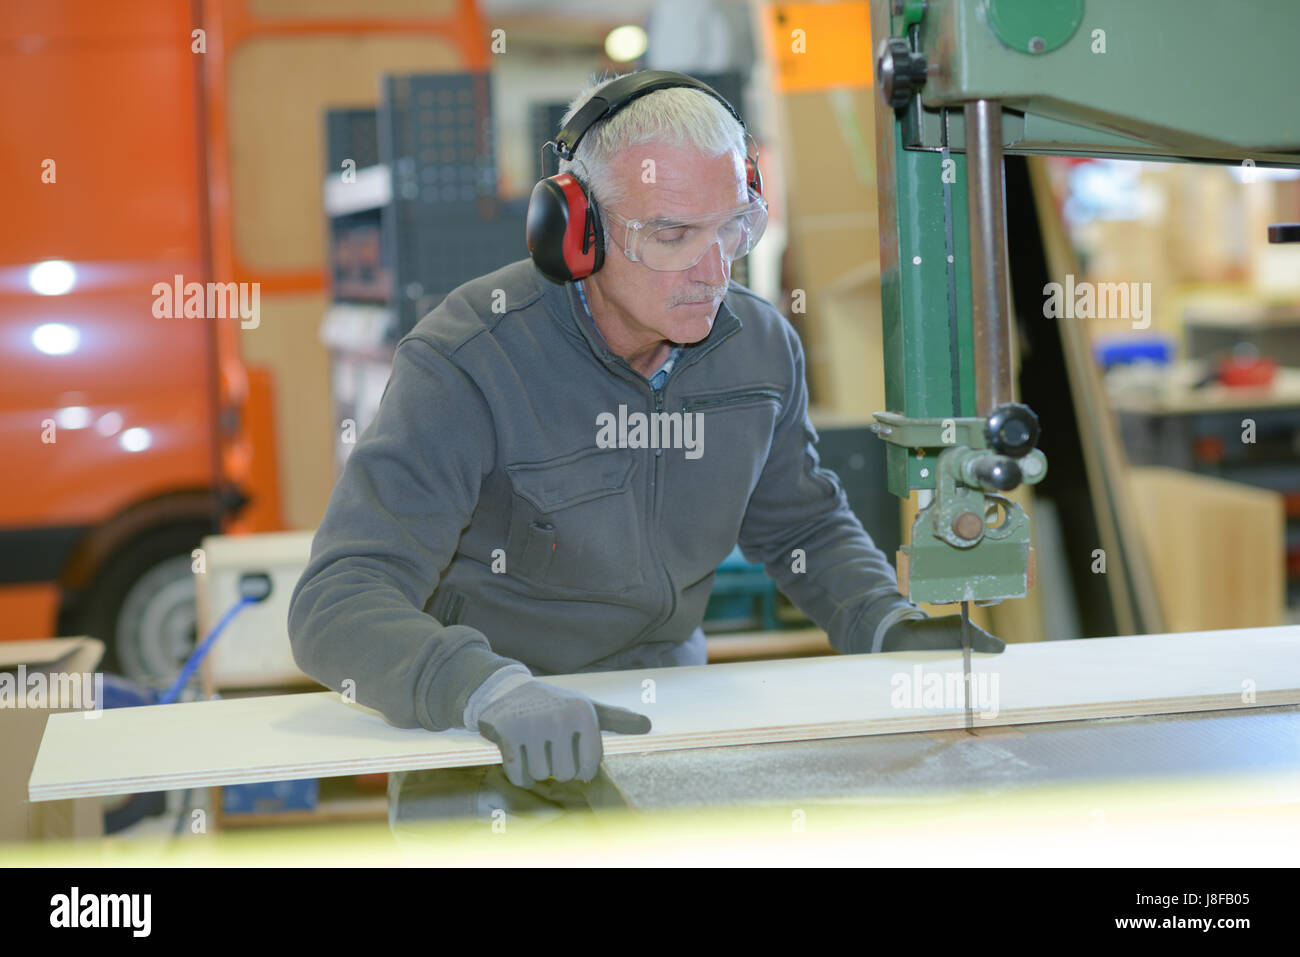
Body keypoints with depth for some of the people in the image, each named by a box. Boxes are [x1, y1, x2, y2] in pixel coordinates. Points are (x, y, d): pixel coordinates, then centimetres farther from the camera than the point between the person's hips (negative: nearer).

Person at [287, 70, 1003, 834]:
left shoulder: (761, 349, -3)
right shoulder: (468, 364, -22)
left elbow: (805, 525, 15)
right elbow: (341, 602, -31)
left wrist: (890, 627, -5)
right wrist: (492, 691, -49)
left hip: (668, 708, 4)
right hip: (483, 755, -4)